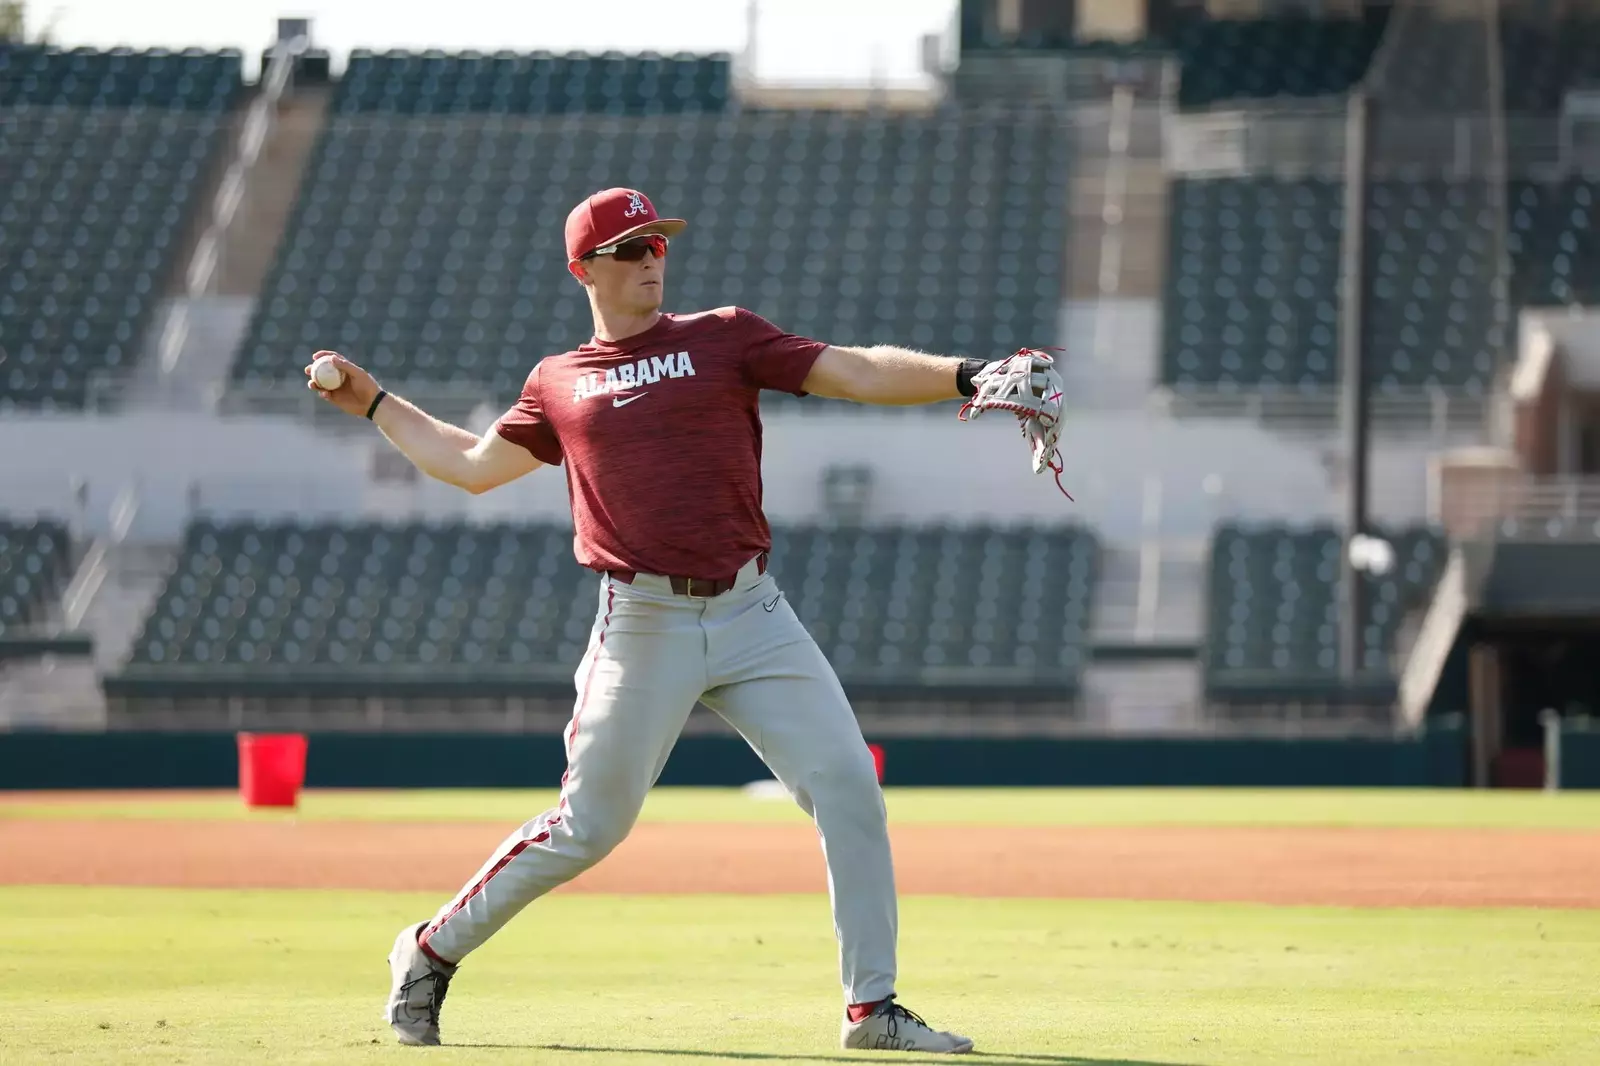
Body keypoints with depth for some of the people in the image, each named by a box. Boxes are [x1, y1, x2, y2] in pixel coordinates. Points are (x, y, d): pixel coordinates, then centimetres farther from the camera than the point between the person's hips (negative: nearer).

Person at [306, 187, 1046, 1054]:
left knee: (848, 788, -10)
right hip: (645, 624, -1)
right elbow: (473, 465, 24)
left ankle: (872, 1008, -2)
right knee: (589, 827, 1)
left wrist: (967, 376, -12)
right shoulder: (558, 383, 12)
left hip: (751, 616, 1)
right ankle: (432, 951, 20)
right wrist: (372, 404, 26)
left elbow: (860, 374, 1)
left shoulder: (723, 338, 9)